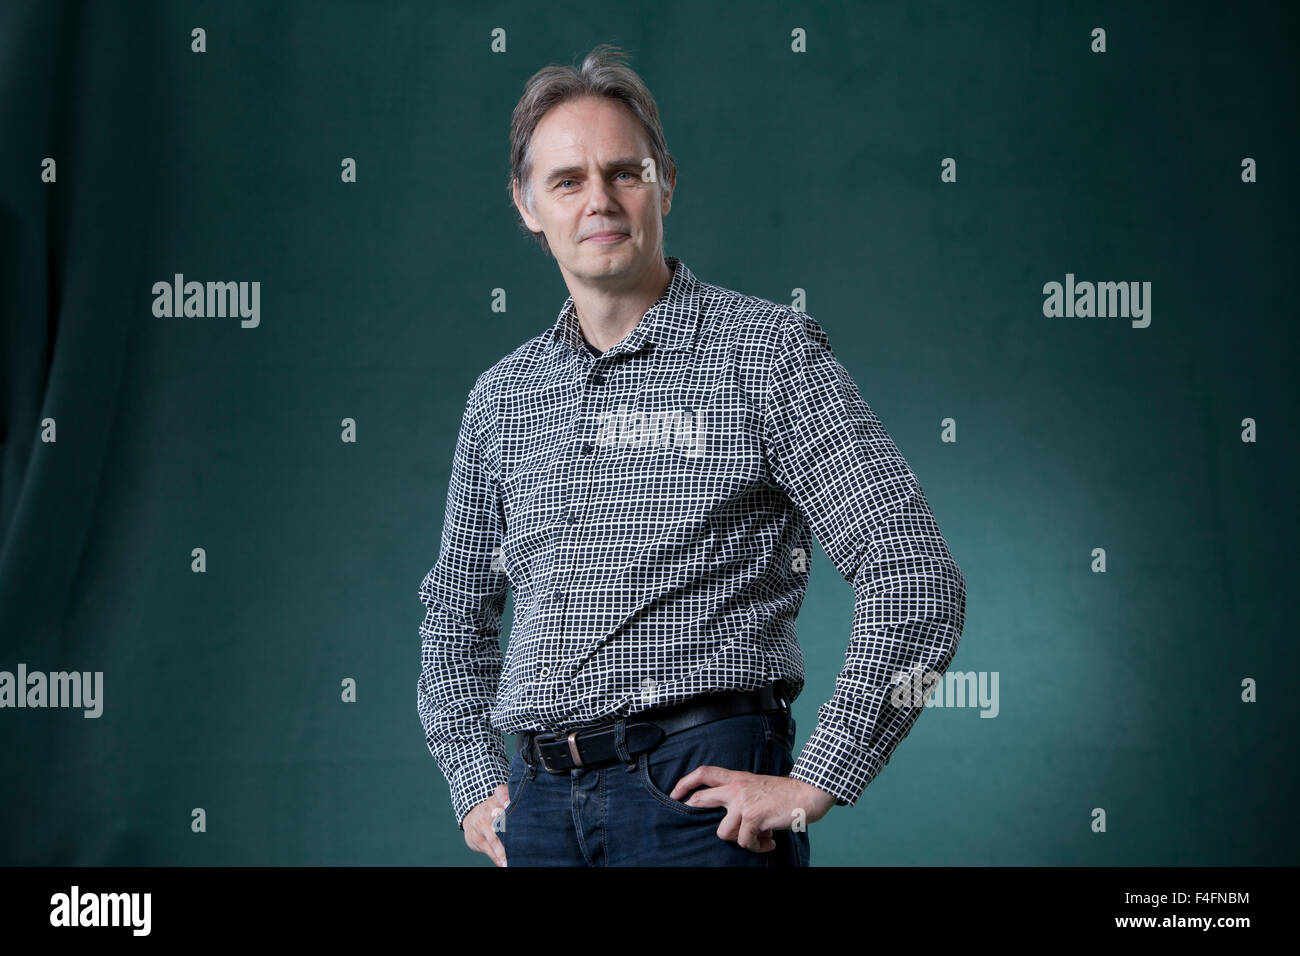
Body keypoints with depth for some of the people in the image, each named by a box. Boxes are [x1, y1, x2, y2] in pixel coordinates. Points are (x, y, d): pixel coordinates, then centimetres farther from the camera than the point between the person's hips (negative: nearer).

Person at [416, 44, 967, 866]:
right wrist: (477, 785, 13)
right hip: (540, 800, 5)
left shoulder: (768, 350, -3)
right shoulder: (502, 400, 13)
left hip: (705, 792, -4)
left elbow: (917, 583, -9)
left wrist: (813, 785, -12)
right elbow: (456, 614, 26)